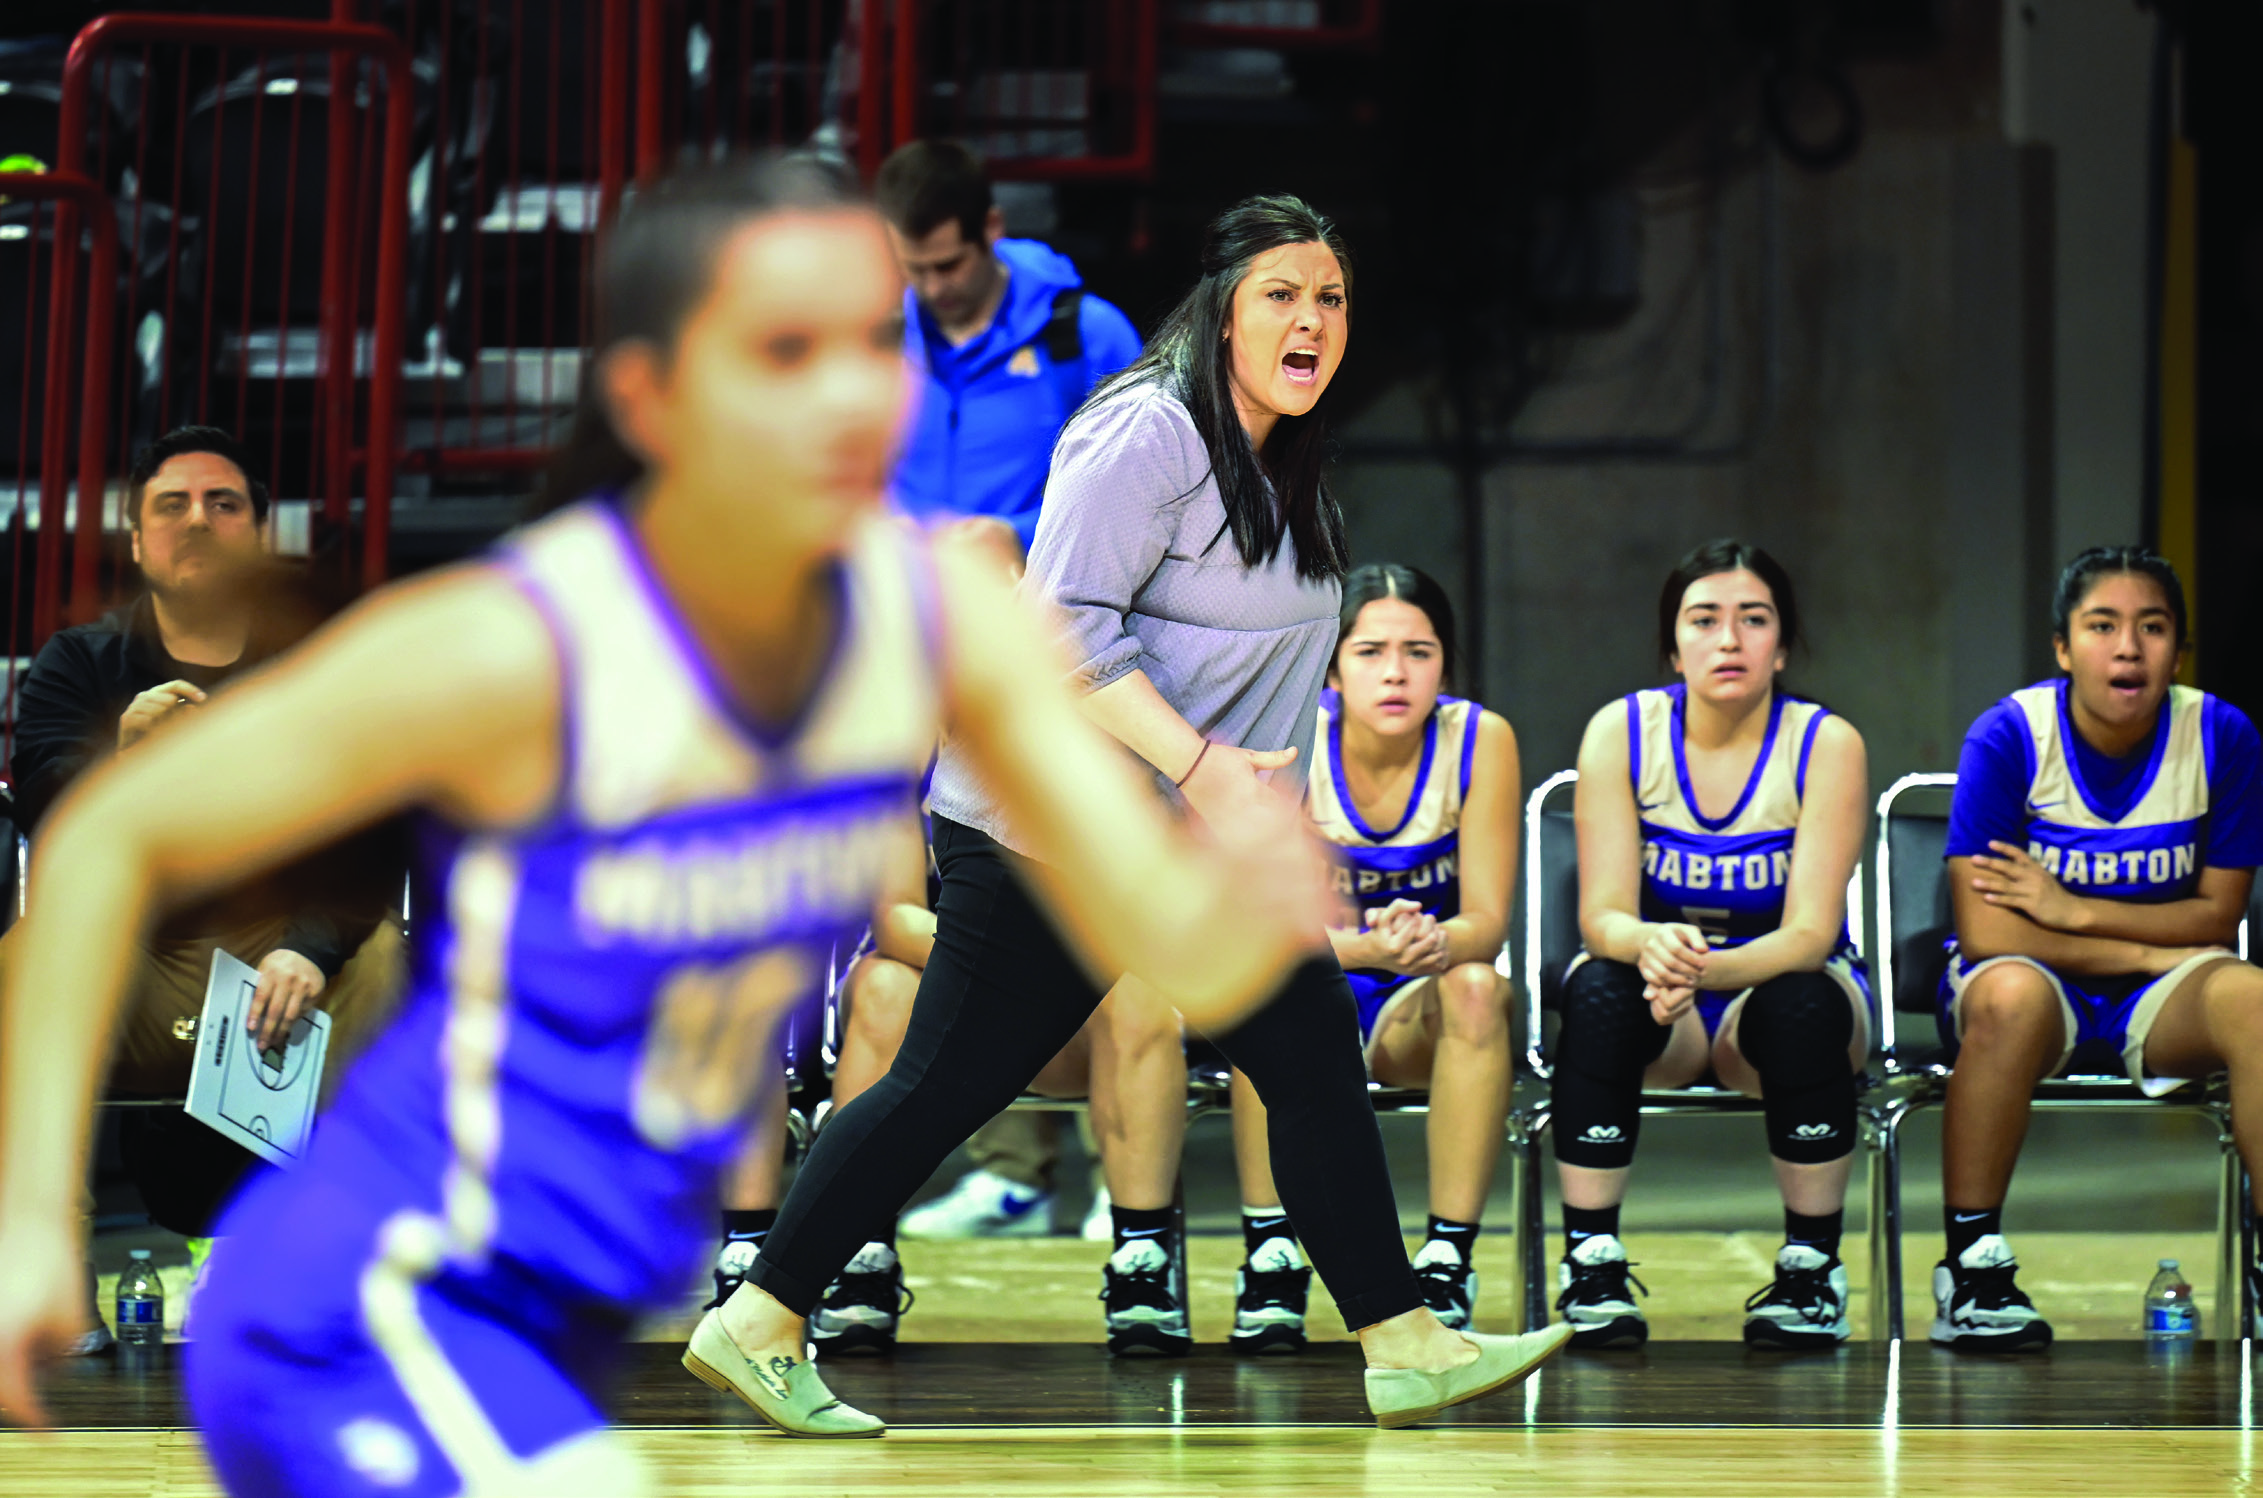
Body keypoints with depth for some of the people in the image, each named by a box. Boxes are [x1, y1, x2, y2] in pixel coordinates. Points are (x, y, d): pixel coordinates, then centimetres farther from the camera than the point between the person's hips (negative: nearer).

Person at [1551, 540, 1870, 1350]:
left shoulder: (1826, 744, -14)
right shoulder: (1622, 733, -10)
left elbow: (1809, 933, -21)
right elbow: (1602, 914, -15)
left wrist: (1707, 967, -42)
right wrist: (1651, 945, -40)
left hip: (1781, 984, -1)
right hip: (1667, 1030, 1)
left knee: (1801, 1005, -35)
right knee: (1599, 989, -32)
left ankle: (1812, 1268, -19)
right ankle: (1590, 1265, -24)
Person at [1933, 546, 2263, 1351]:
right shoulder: (2007, 737, -14)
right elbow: (1987, 930, -17)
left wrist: (2072, 910, -15)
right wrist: (2149, 952, -15)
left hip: (2158, 1003, 2)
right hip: (2040, 983, -2)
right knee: (2012, 993, -37)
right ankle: (1971, 1270, -27)